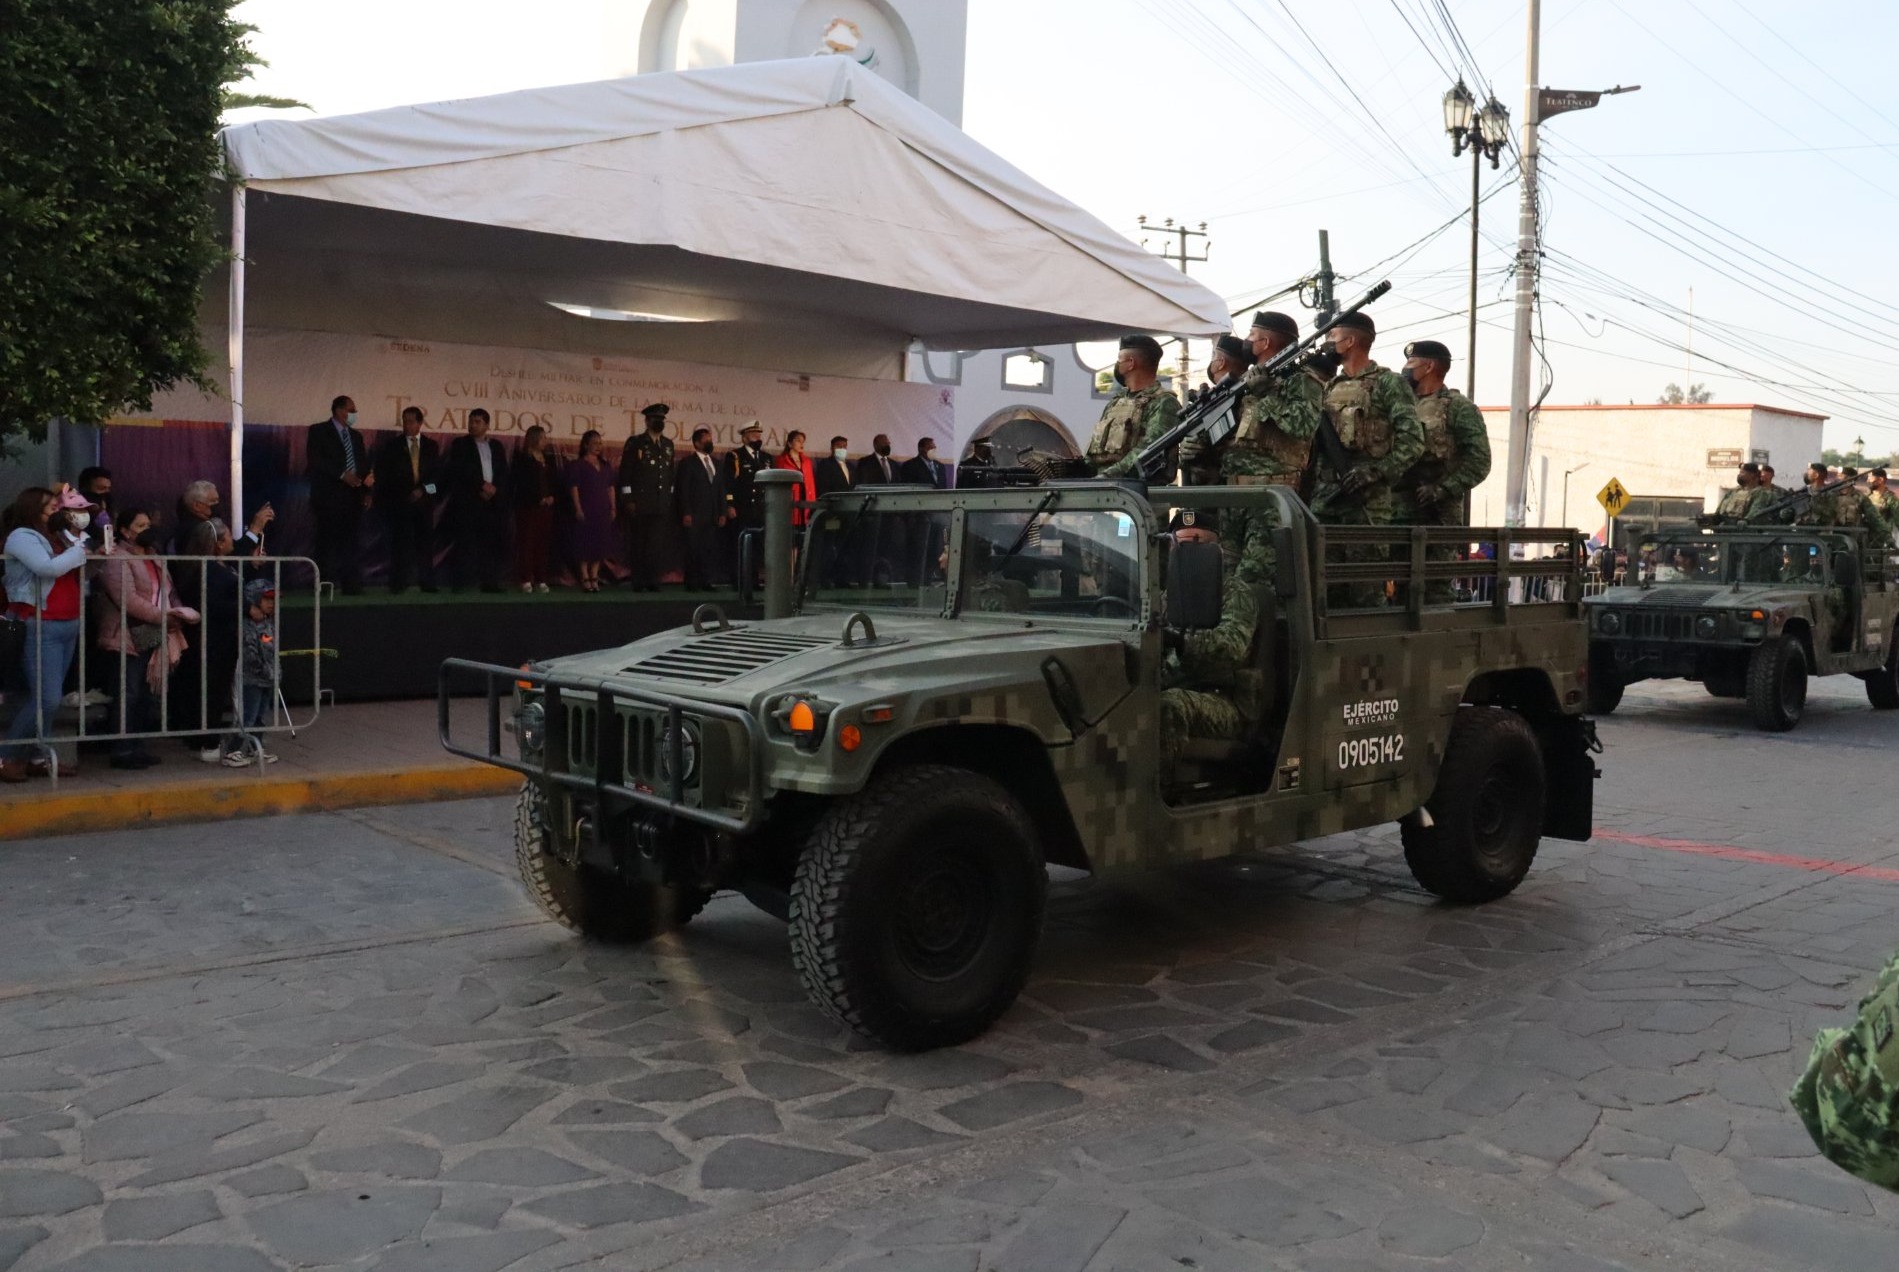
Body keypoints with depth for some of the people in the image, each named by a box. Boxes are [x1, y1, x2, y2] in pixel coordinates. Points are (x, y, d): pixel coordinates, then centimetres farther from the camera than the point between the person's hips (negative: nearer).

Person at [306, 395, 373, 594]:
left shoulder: (356, 436, 21)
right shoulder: (318, 431, 2)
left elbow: (363, 465, 19)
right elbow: (315, 460, -11)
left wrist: (367, 489, 4)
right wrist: (341, 474, -17)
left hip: (352, 497, 5)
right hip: (329, 497, -5)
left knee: (350, 543, 0)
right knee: (327, 541, -6)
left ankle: (350, 585, -1)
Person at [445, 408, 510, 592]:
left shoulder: (496, 446, 17)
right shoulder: (460, 444, 7)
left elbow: (504, 473, 11)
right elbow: (460, 471, -5)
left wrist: (494, 489, -6)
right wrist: (482, 485, -11)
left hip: (494, 502, 3)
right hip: (468, 502, -3)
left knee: (491, 543, -2)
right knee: (466, 544, -8)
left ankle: (490, 582, 1)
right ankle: (463, 584, -7)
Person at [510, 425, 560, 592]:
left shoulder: (549, 460, 15)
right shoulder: (522, 459, -2)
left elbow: (556, 482, 15)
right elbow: (522, 484, -9)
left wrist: (552, 497, -3)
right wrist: (539, 499, -12)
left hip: (546, 508, 5)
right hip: (528, 507, -5)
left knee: (543, 543, 2)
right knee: (526, 542, -6)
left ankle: (541, 580, 4)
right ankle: (526, 580, -5)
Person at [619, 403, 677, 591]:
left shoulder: (668, 444, 15)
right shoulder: (635, 443, 0)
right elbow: (625, 472, -3)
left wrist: (670, 497, 12)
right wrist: (628, 499, -9)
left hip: (662, 504, 4)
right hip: (640, 503, -4)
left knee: (657, 544, -1)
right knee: (638, 543, 0)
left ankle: (652, 581, 4)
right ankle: (637, 582, 5)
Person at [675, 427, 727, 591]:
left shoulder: (715, 463, 18)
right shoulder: (688, 463, 1)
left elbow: (721, 489, 17)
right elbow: (683, 490, -5)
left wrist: (722, 513, 9)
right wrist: (686, 514, -12)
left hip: (712, 516, 5)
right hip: (694, 516, -5)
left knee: (711, 549, -3)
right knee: (694, 550, -3)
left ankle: (708, 581, 0)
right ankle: (693, 583, 3)